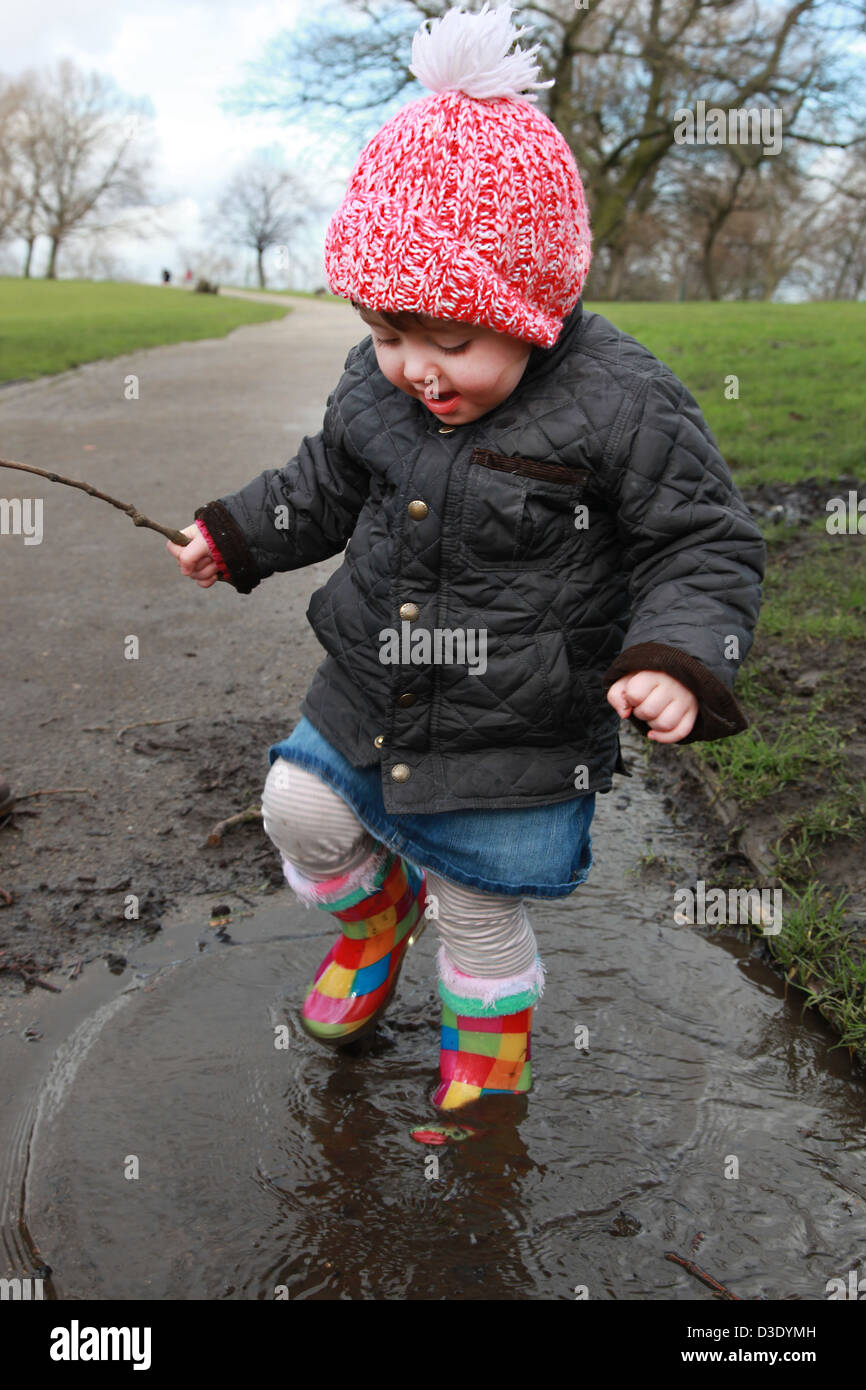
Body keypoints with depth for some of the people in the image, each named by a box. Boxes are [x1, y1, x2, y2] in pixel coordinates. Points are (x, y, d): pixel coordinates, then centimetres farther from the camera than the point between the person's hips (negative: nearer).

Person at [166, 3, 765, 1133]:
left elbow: (708, 549, -15)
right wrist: (238, 534, 8)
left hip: (513, 739, -5)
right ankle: (377, 907, 46)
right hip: (368, 697, 5)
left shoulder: (622, 406, -23)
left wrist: (679, 661, -30)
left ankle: (486, 1064, 43)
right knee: (297, 809, 13)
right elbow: (328, 486, 15)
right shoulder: (376, 385, -6)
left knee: (480, 916, 11)